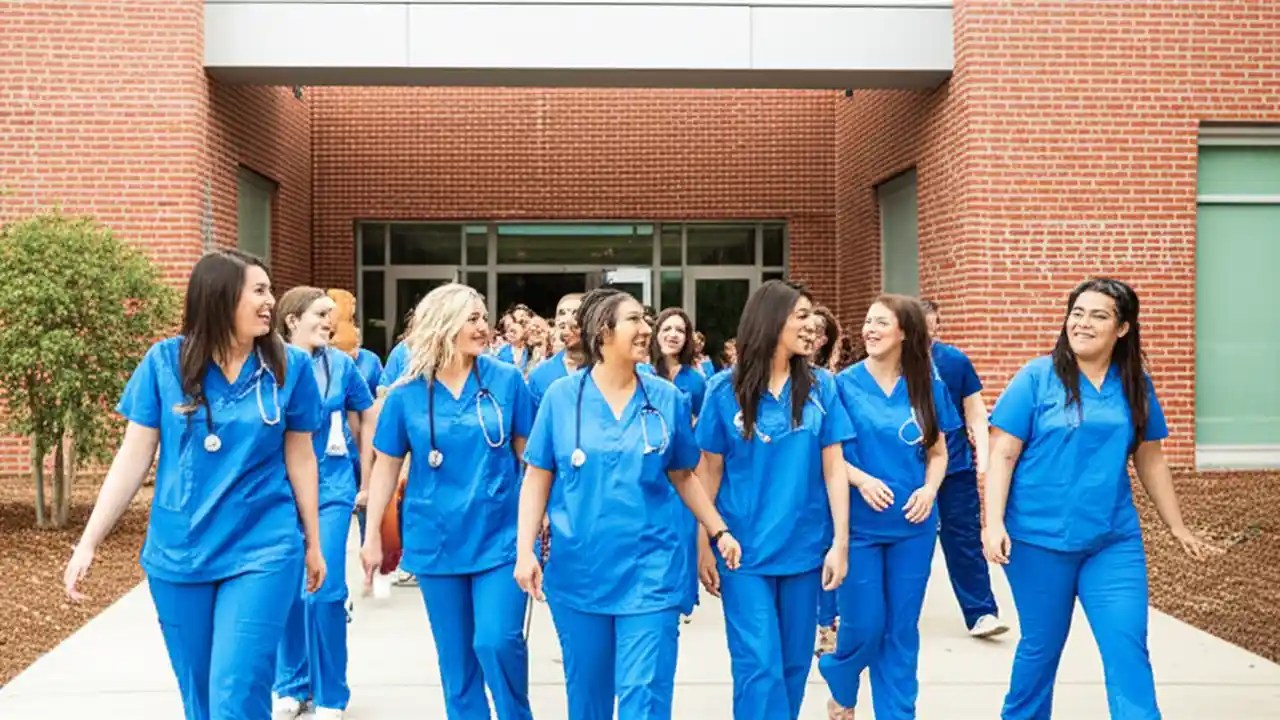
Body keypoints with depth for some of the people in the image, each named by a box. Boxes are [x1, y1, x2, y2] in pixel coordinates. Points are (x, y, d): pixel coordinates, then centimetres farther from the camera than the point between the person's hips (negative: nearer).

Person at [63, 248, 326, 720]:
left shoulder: (291, 366, -4)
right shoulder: (165, 361, -3)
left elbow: (299, 457, 5)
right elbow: (133, 457, 1)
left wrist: (313, 542, 11)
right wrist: (88, 542, -1)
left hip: (262, 552, -2)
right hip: (178, 554, 2)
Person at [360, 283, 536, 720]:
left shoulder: (507, 380, -4)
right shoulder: (406, 393, -4)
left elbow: (528, 453, 3)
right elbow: (386, 466, 4)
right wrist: (372, 536, 4)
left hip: (499, 536, -1)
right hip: (437, 541, 1)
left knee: (497, 641, -11)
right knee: (454, 657, 11)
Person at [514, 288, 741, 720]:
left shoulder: (668, 399, 1)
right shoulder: (561, 396, -2)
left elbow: (683, 477, 11)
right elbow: (537, 479, 1)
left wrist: (719, 531, 6)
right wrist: (525, 550, -6)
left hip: (650, 572, 0)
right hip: (578, 571, 0)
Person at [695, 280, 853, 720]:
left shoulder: (821, 386, 1)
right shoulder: (725, 389, -4)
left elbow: (833, 467, 1)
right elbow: (709, 471, 0)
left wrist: (840, 541, -3)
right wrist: (703, 544, 0)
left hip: (804, 547, 2)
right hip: (745, 550, -2)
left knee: (794, 664, 13)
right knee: (759, 668, -4)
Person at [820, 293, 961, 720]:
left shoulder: (929, 386, 2)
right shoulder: (845, 384, -5)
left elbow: (937, 453, 8)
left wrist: (929, 489, -11)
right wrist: (862, 479, -20)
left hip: (913, 525, 2)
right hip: (859, 524, -2)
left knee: (902, 629, 8)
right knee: (864, 626, 2)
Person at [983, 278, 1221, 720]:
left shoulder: (1135, 385, 4)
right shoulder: (1037, 377, -7)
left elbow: (1150, 460, 14)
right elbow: (1002, 455, -8)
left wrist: (1176, 526, 17)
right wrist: (994, 523, -17)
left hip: (1114, 540, 3)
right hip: (1039, 537, -2)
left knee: (1129, 650, -3)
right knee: (1041, 647, 11)